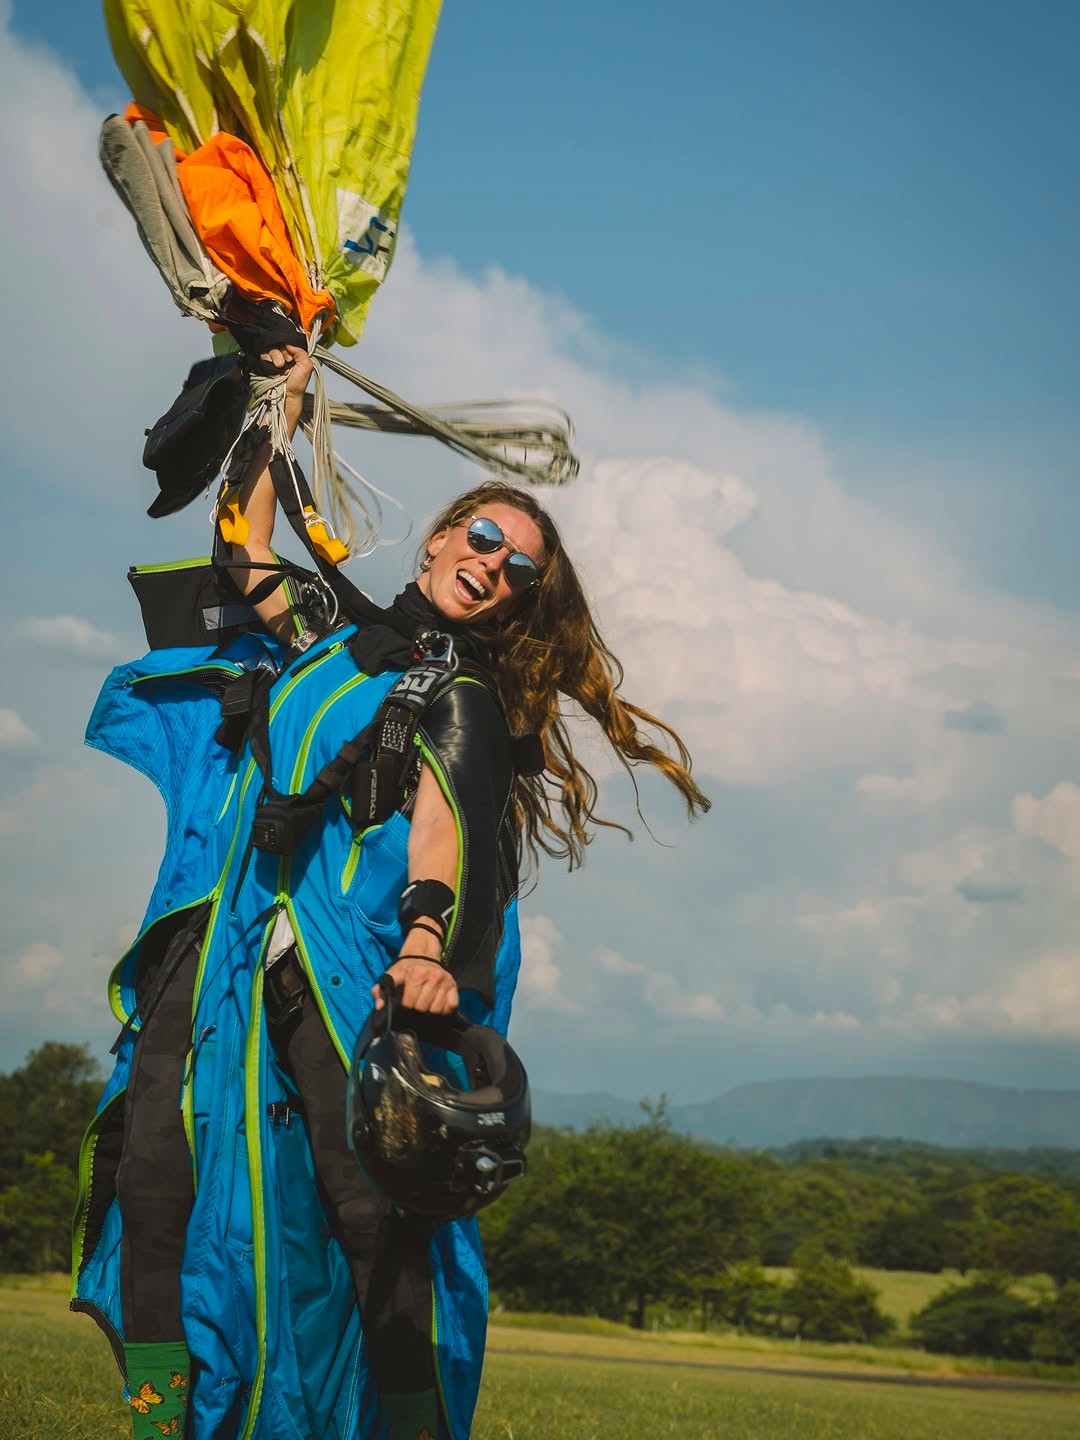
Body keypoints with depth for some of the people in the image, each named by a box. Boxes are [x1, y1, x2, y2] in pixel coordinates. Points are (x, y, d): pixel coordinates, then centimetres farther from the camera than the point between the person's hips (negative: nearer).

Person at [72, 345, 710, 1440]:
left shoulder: (465, 694, 10)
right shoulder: (329, 631, 23)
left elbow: (439, 818, -8)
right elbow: (249, 555, 39)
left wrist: (426, 936, -27)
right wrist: (281, 419, 38)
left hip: (337, 956, -4)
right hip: (220, 932, 4)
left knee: (372, 1203, -16)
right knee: (147, 1162, -12)